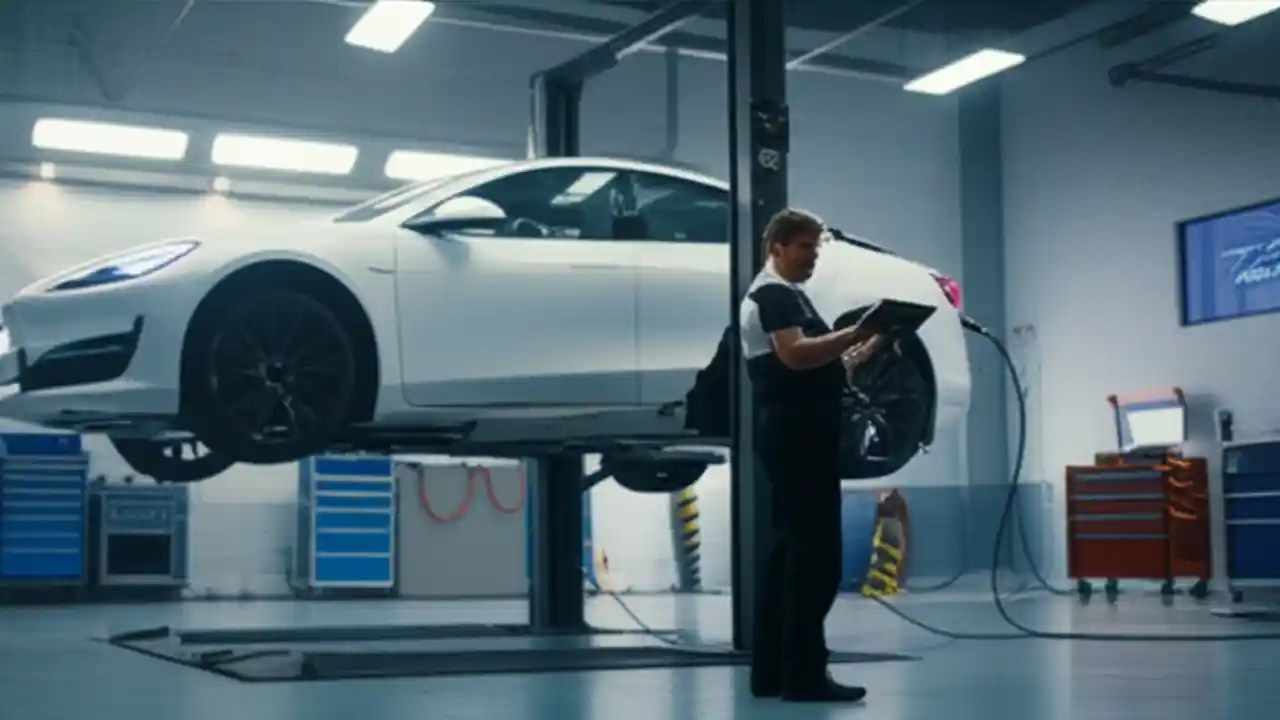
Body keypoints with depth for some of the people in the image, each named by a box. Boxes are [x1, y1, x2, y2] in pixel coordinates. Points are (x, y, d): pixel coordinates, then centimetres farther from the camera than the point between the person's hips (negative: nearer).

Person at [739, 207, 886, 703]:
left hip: (794, 432, 11)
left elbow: (816, 369, 23)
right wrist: (858, 332, -25)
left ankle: (772, 671, 15)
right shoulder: (774, 294, -8)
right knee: (815, 554, -12)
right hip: (796, 431, -11)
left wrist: (861, 354, 11)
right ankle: (803, 675, -11)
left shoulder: (785, 295, 24)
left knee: (790, 551, 11)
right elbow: (794, 354, -24)